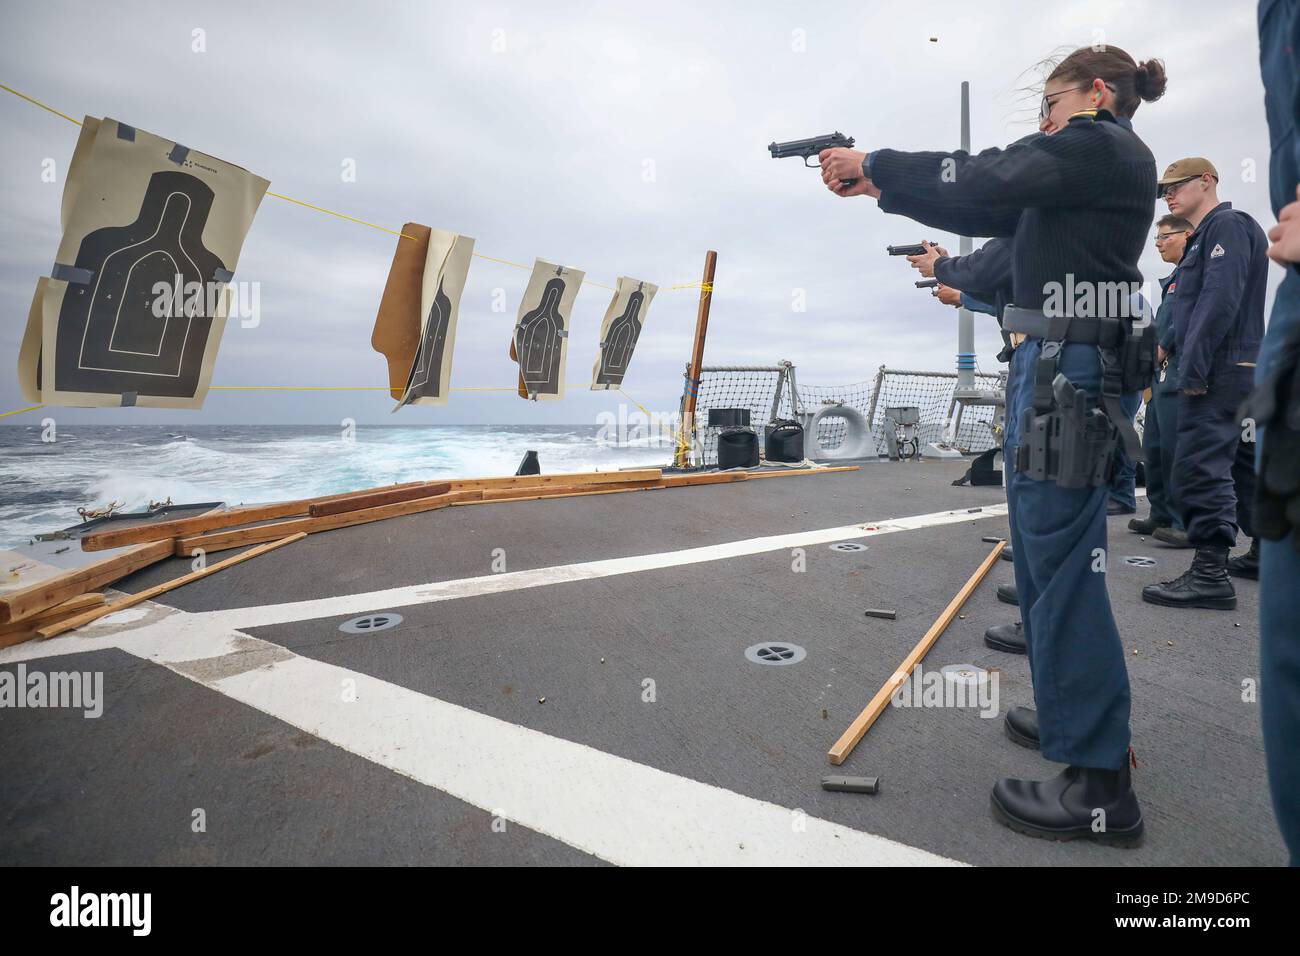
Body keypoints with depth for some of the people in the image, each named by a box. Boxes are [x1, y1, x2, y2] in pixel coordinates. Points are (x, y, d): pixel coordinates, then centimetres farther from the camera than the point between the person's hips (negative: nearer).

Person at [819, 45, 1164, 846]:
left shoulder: (1103, 147, -5)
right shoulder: (1084, 166, 23)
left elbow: (979, 181, -14)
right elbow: (992, 210, 21)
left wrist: (873, 163, -2)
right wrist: (879, 186, 16)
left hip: (1071, 371, -10)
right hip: (1053, 367, 10)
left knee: (1062, 563, -10)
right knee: (1041, 551, 15)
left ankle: (1101, 784, -2)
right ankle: (1075, 713, 29)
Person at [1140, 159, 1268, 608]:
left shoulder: (1227, 225, -7)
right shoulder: (1206, 235, 23)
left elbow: (1220, 301, -20)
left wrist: (1193, 367, -23)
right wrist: (1190, 364, 17)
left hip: (1220, 370, -11)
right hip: (1230, 371, 11)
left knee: (1200, 465, -15)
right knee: (1241, 463, 15)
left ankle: (1210, 574, -14)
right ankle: (1266, 554, 26)